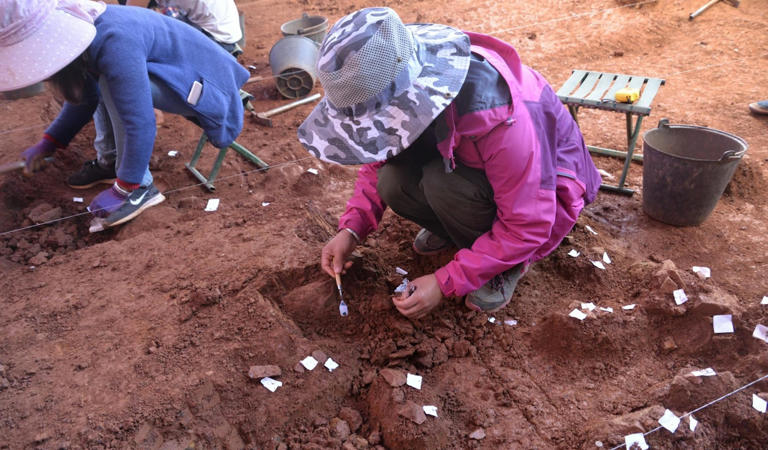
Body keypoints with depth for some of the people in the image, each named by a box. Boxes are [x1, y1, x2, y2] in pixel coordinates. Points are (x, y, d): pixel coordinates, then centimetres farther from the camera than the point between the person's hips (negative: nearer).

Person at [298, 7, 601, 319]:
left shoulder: (501, 118, -39)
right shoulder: (397, 91, -20)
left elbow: (528, 226, -31)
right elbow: (380, 158, -2)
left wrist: (445, 283, -29)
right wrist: (351, 230, -14)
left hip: (546, 188, -5)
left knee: (442, 183, -34)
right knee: (394, 183, -23)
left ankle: (505, 262, -7)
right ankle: (451, 226, 7)